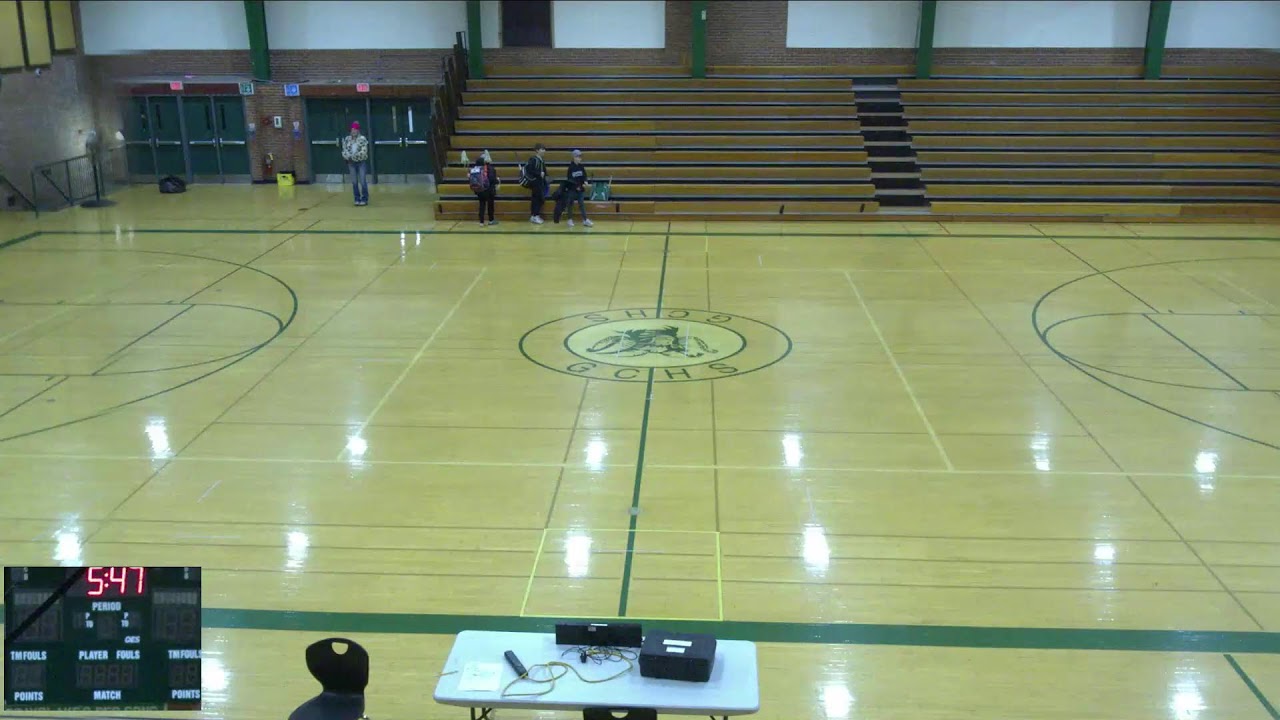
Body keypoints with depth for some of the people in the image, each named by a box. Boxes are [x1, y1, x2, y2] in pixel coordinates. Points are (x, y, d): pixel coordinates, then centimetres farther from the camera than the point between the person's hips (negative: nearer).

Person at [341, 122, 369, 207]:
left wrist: (354, 156, -19)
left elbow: (363, 151, -15)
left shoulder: (362, 139, -7)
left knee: (363, 181, -3)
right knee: (354, 182, 7)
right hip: (351, 163, 4)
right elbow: (344, 150, 4)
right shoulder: (347, 139, 6)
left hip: (361, 162, -4)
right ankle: (357, 199, 16)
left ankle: (364, 199, 7)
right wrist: (348, 156, -15)